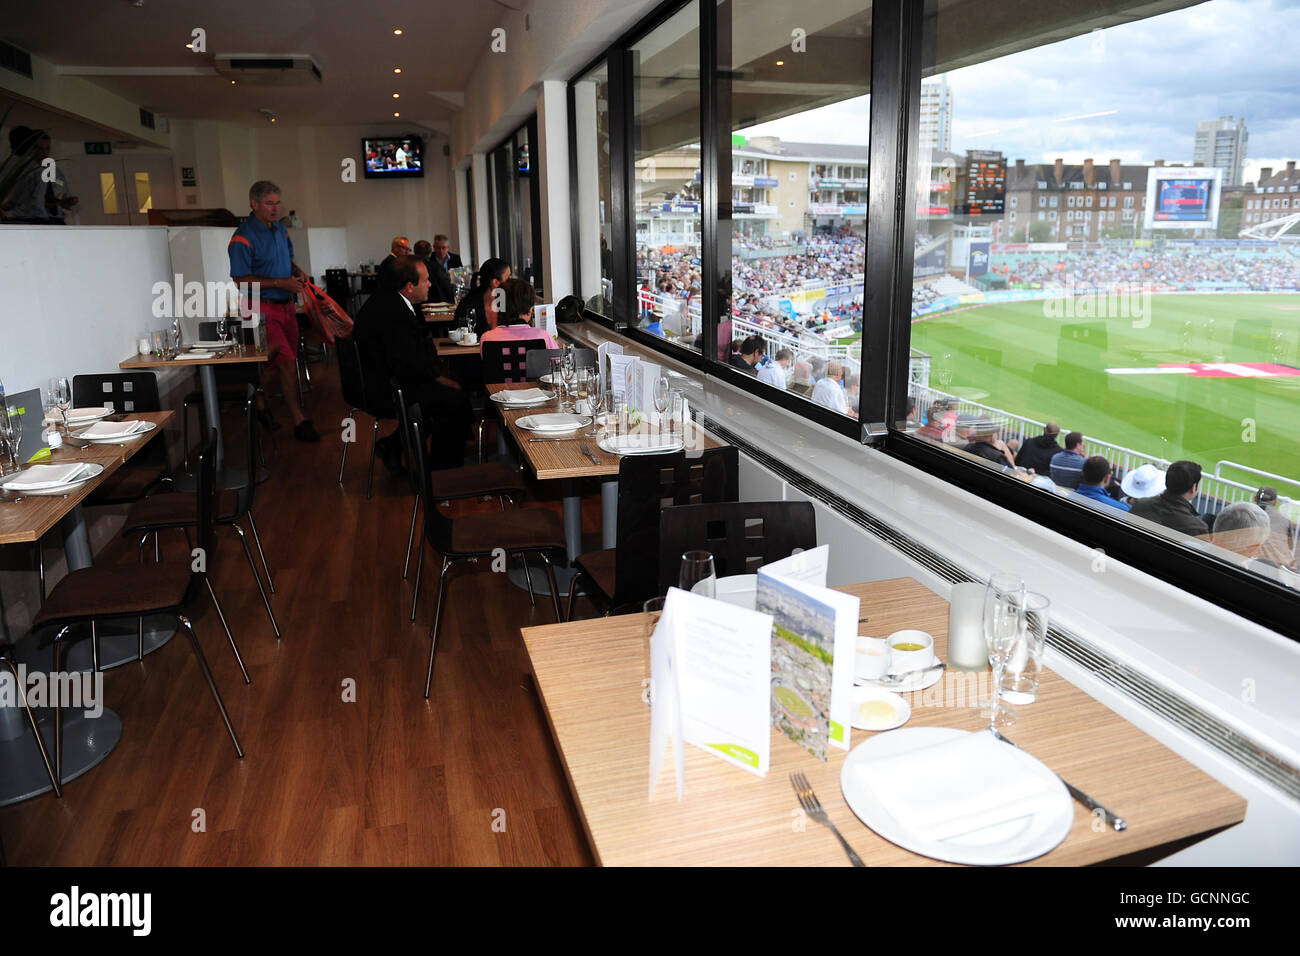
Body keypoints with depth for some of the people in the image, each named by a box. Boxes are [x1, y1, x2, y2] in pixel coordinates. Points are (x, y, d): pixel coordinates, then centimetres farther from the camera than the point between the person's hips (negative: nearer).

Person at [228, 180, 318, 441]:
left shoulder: (280, 230, 13)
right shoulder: (243, 238, -12)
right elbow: (241, 280, -17)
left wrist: (298, 271, 4)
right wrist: (280, 283, -21)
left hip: (286, 305, 8)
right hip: (262, 308, -8)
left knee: (279, 361, 13)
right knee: (287, 360, -13)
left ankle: (259, 401, 34)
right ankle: (299, 420, -6)